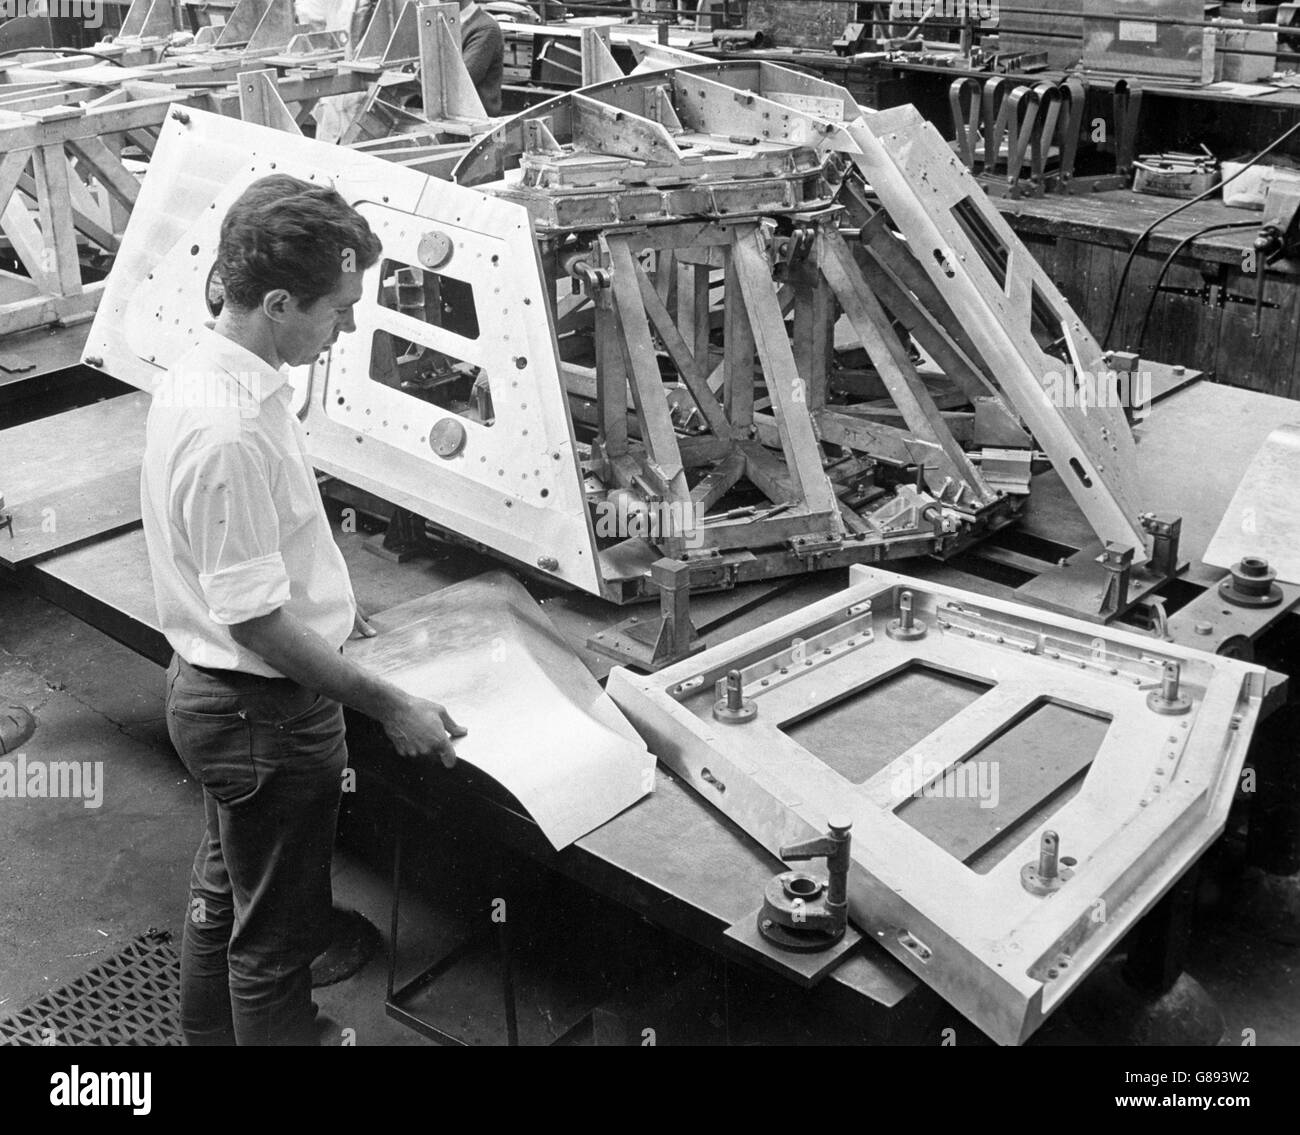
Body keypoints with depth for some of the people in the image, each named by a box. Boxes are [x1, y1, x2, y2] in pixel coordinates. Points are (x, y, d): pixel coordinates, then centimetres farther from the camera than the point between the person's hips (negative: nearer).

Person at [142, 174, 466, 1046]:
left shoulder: (198, 374, 0)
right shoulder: (234, 433, -31)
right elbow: (254, 620, -27)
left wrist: (325, 606, 22)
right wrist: (389, 706, -20)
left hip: (208, 687, 10)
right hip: (265, 713, -10)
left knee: (224, 891, 28)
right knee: (275, 937, 9)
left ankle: (210, 1034, 48)